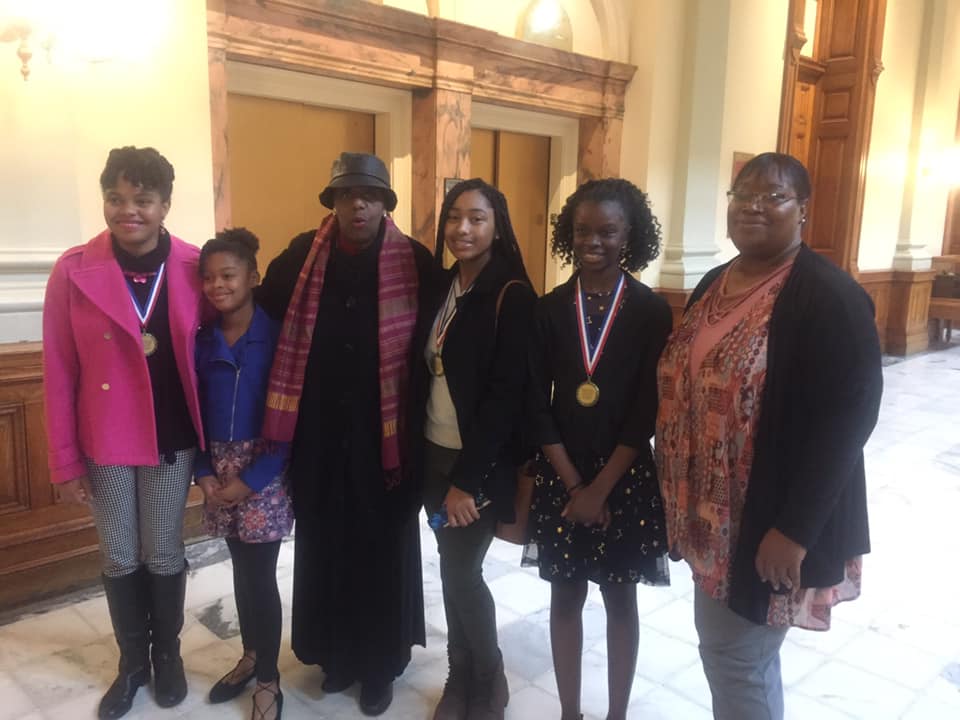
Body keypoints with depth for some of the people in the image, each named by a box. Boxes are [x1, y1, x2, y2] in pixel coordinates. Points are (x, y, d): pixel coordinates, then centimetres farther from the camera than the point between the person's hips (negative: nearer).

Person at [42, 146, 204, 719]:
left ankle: (168, 653, 37)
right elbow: (59, 374, -5)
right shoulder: (73, 271, -9)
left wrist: (212, 437, -2)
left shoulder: (194, 267, -7)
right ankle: (133, 661, 37)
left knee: (164, 555, 14)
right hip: (105, 441, 0)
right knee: (120, 559, 15)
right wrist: (65, 459, -4)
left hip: (173, 439, 0)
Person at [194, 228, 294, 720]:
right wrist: (203, 471, -3)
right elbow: (195, 411, 8)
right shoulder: (203, 341, 3)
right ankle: (250, 657, 36)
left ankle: (269, 681, 19)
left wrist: (252, 479, -15)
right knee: (241, 570, 16)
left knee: (261, 575, 2)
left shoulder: (275, 337, -11)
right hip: (219, 471, 4)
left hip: (264, 472, -4)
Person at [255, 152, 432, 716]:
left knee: (383, 546, 11)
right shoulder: (301, 256, 1)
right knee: (325, 544, 14)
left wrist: (418, 417, -5)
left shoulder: (415, 262, -6)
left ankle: (381, 662, 31)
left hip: (384, 434, -2)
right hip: (319, 434, 2)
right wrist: (286, 407, 4)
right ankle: (337, 653, 36)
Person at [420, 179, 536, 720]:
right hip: (435, 452, 6)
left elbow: (506, 395, -17)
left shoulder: (512, 296, -14)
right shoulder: (441, 286, 5)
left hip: (480, 461, -5)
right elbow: (428, 372, 10)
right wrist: (417, 450, 6)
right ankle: (460, 675, 34)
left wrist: (468, 479, -17)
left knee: (463, 571, 3)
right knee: (453, 568, 14)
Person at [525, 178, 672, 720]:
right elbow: (538, 406, -3)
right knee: (566, 596, 13)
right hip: (561, 478, 2)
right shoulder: (550, 310, -2)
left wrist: (601, 488, -12)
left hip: (626, 480, -1)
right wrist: (573, 484, -8)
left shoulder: (652, 311, -7)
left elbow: (646, 412, -9)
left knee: (621, 598, 12)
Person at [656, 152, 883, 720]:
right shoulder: (715, 284, 8)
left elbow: (849, 416, -20)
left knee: (739, 657, 6)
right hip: (713, 515, 7)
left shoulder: (829, 296, -16)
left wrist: (795, 529, -22)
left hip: (771, 522, -7)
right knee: (721, 644, 20)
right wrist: (682, 497, 9)